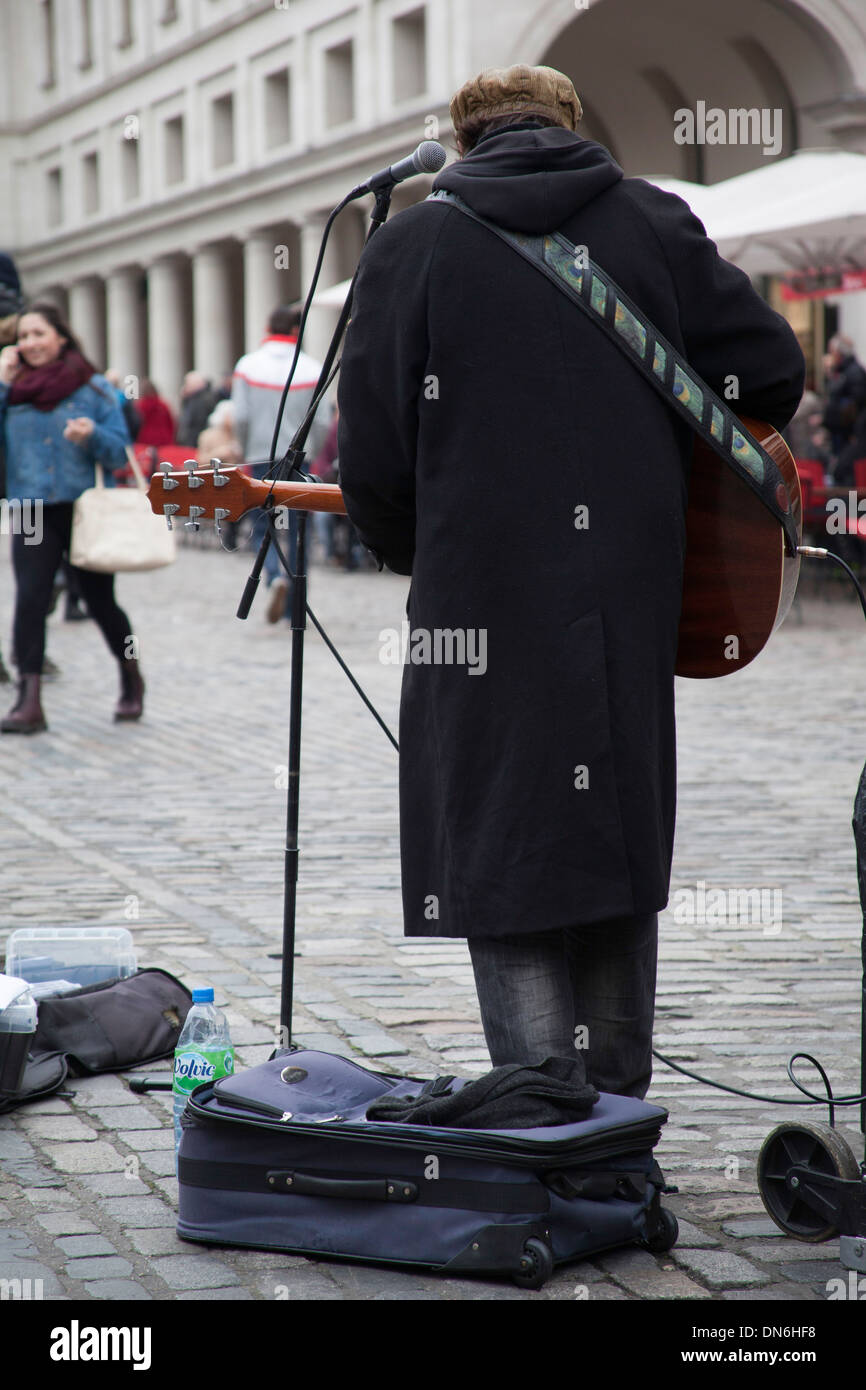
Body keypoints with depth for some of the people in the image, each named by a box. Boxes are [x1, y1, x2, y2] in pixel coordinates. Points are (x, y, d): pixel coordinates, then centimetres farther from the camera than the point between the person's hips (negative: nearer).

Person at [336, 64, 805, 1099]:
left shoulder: (413, 245, -1)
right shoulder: (654, 223, 6)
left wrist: (409, 555, 15)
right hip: (631, 601, 3)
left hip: (483, 597, -3)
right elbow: (774, 377, 5)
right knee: (620, 841, 15)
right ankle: (616, 1113, 24)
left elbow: (372, 452, -4)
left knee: (500, 866, 3)